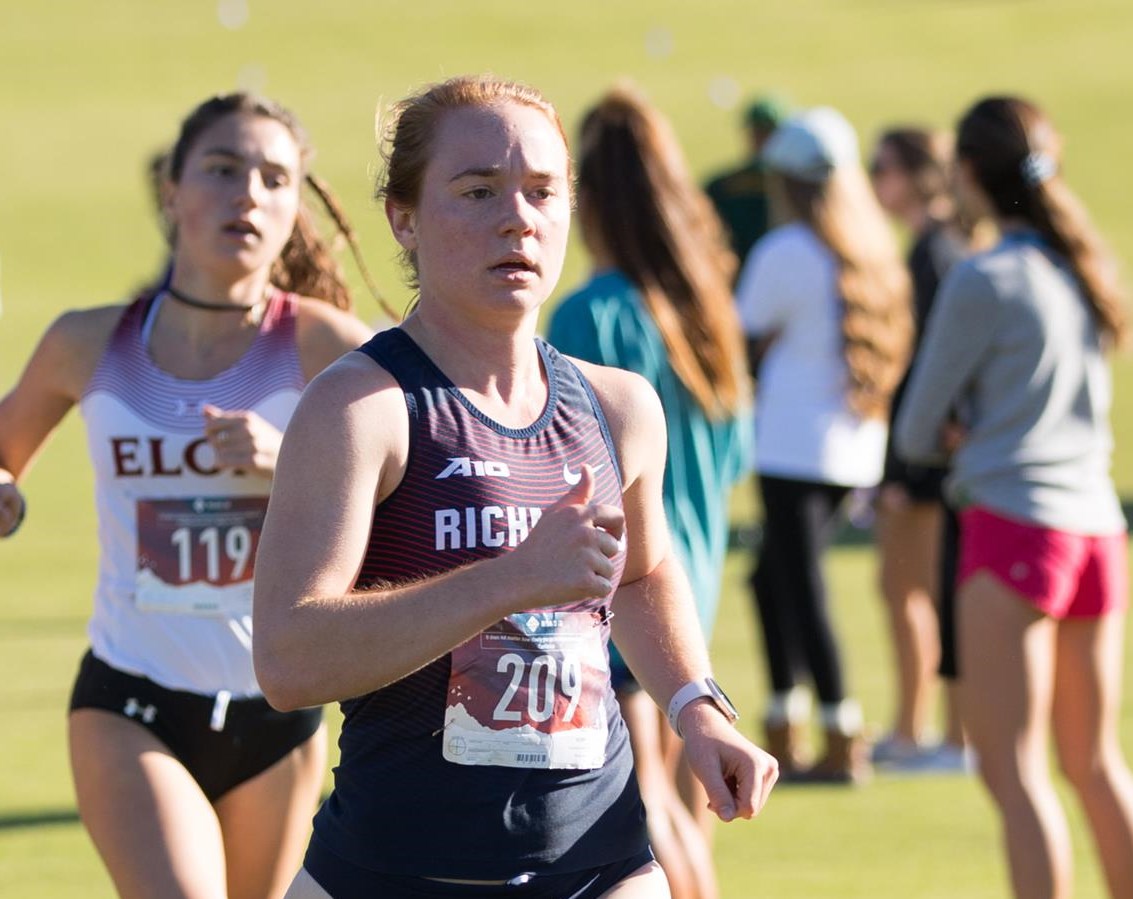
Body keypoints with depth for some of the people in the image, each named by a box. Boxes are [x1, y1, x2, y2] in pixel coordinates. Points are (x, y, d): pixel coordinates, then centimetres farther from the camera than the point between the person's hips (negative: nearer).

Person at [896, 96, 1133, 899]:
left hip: (1013, 525, -7)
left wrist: (947, 440, 17)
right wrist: (981, 434, 7)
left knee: (1014, 768, -7)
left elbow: (918, 433, -3)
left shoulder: (983, 282, -10)